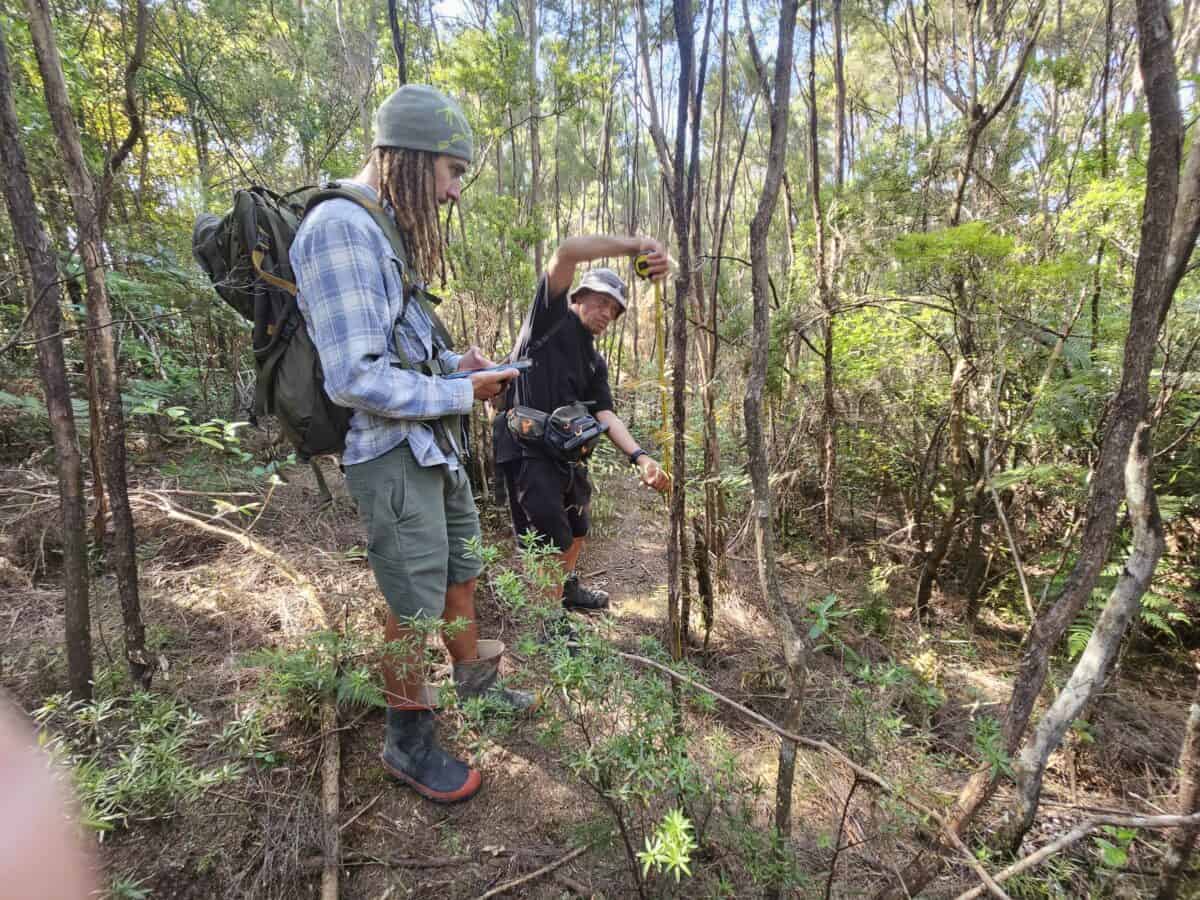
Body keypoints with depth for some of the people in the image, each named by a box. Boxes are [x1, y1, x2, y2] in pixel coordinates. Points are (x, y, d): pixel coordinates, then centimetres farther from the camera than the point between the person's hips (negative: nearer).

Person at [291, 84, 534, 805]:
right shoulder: (340, 229, -18)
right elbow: (356, 378, -26)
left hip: (436, 444, 10)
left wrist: (455, 360, 5)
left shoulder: (385, 228, 13)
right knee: (415, 608, 4)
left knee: (464, 569, 21)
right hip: (392, 454, -10)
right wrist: (461, 394, -16)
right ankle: (410, 743, 28)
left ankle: (475, 683, 43)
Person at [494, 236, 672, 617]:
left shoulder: (596, 363, 16)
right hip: (527, 450, -8)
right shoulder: (552, 318, -2)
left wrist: (639, 456, -15)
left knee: (576, 530, 23)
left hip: (567, 451, 8)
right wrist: (634, 245, -24)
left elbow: (605, 414, 2)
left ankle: (568, 589, 49)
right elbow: (567, 252, -18)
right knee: (552, 543, -5)